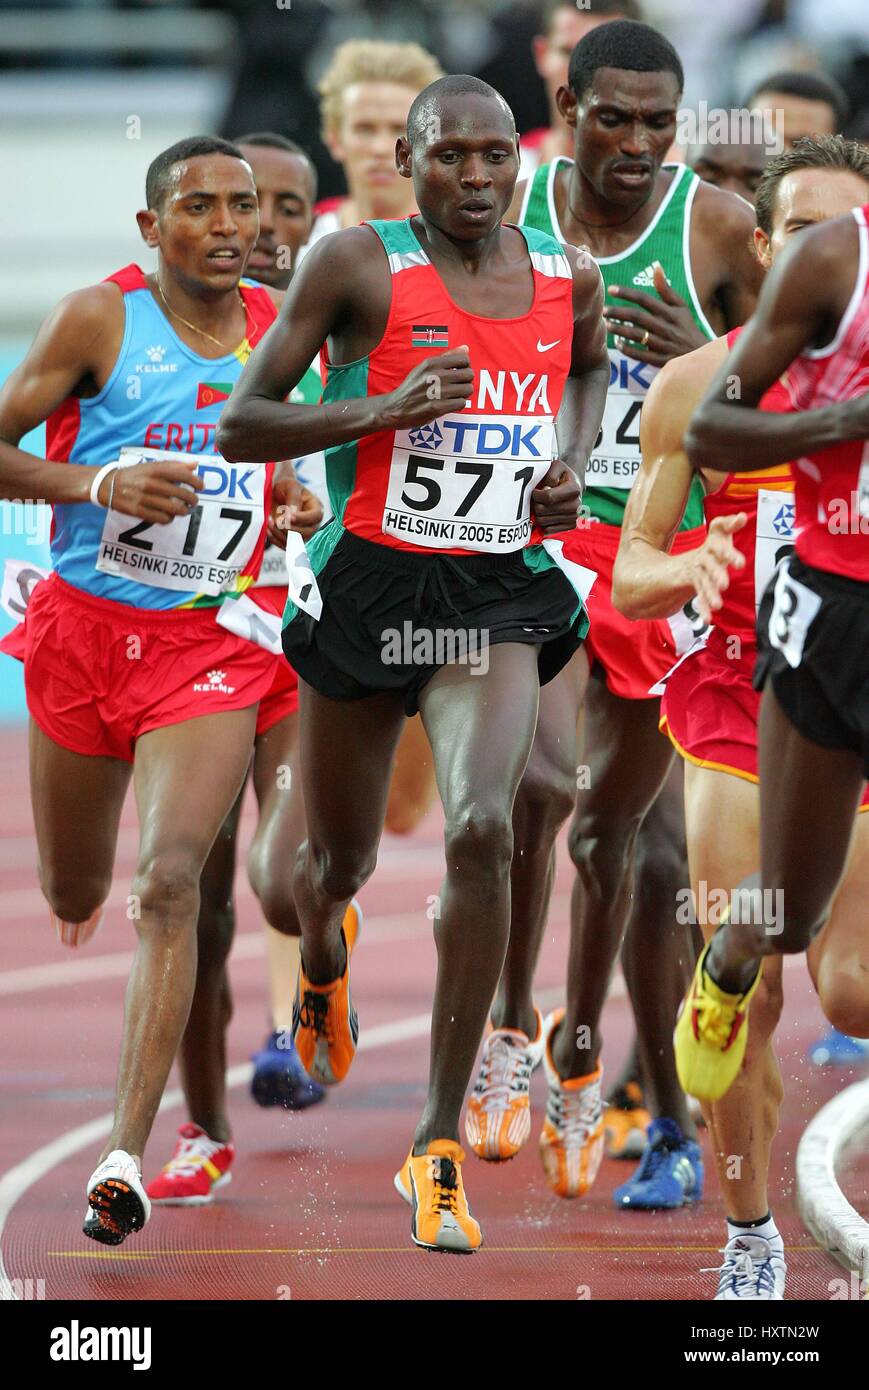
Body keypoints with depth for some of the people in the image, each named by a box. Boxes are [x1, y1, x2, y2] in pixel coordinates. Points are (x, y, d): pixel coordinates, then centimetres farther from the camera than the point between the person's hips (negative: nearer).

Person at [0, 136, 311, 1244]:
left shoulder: (282, 328, 4)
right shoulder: (101, 319, -8)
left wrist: (298, 498, 3)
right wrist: (96, 484, -22)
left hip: (213, 643, 1)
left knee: (170, 881, -18)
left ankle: (127, 1150, -21)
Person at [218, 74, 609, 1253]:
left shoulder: (567, 277, 3)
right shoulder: (358, 265, -9)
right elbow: (239, 425, -8)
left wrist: (572, 457, 7)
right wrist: (380, 410, -22)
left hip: (499, 594, 1)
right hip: (371, 583, -1)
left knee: (481, 832, -22)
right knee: (342, 858, 16)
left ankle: (442, 1145, -16)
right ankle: (322, 960, 58)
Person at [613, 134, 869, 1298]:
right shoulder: (699, 386, 0)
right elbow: (630, 581, 3)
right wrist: (684, 569, -19)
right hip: (739, 700, 1)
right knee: (743, 1000, -2)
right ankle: (749, 1243, 15)